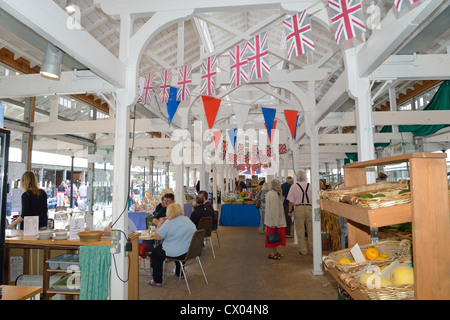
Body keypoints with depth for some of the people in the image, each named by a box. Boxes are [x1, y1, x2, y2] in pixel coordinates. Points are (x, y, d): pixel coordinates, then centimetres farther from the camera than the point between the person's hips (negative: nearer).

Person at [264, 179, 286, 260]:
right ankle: (271, 253, 7)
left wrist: (280, 194, 4)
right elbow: (274, 209, -24)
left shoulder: (270, 193, 12)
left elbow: (281, 202, 17)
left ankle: (275, 252, 27)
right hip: (274, 220, -10)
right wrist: (275, 223, -23)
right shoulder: (274, 195, -20)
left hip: (271, 219, 10)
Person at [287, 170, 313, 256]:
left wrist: (290, 211, 7)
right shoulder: (310, 186, 3)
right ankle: (312, 248, 21)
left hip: (298, 208, -2)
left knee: (300, 231, 6)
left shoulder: (294, 186, -3)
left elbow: (291, 201, -4)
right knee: (310, 230, 12)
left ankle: (303, 250, 12)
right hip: (309, 208, 3)